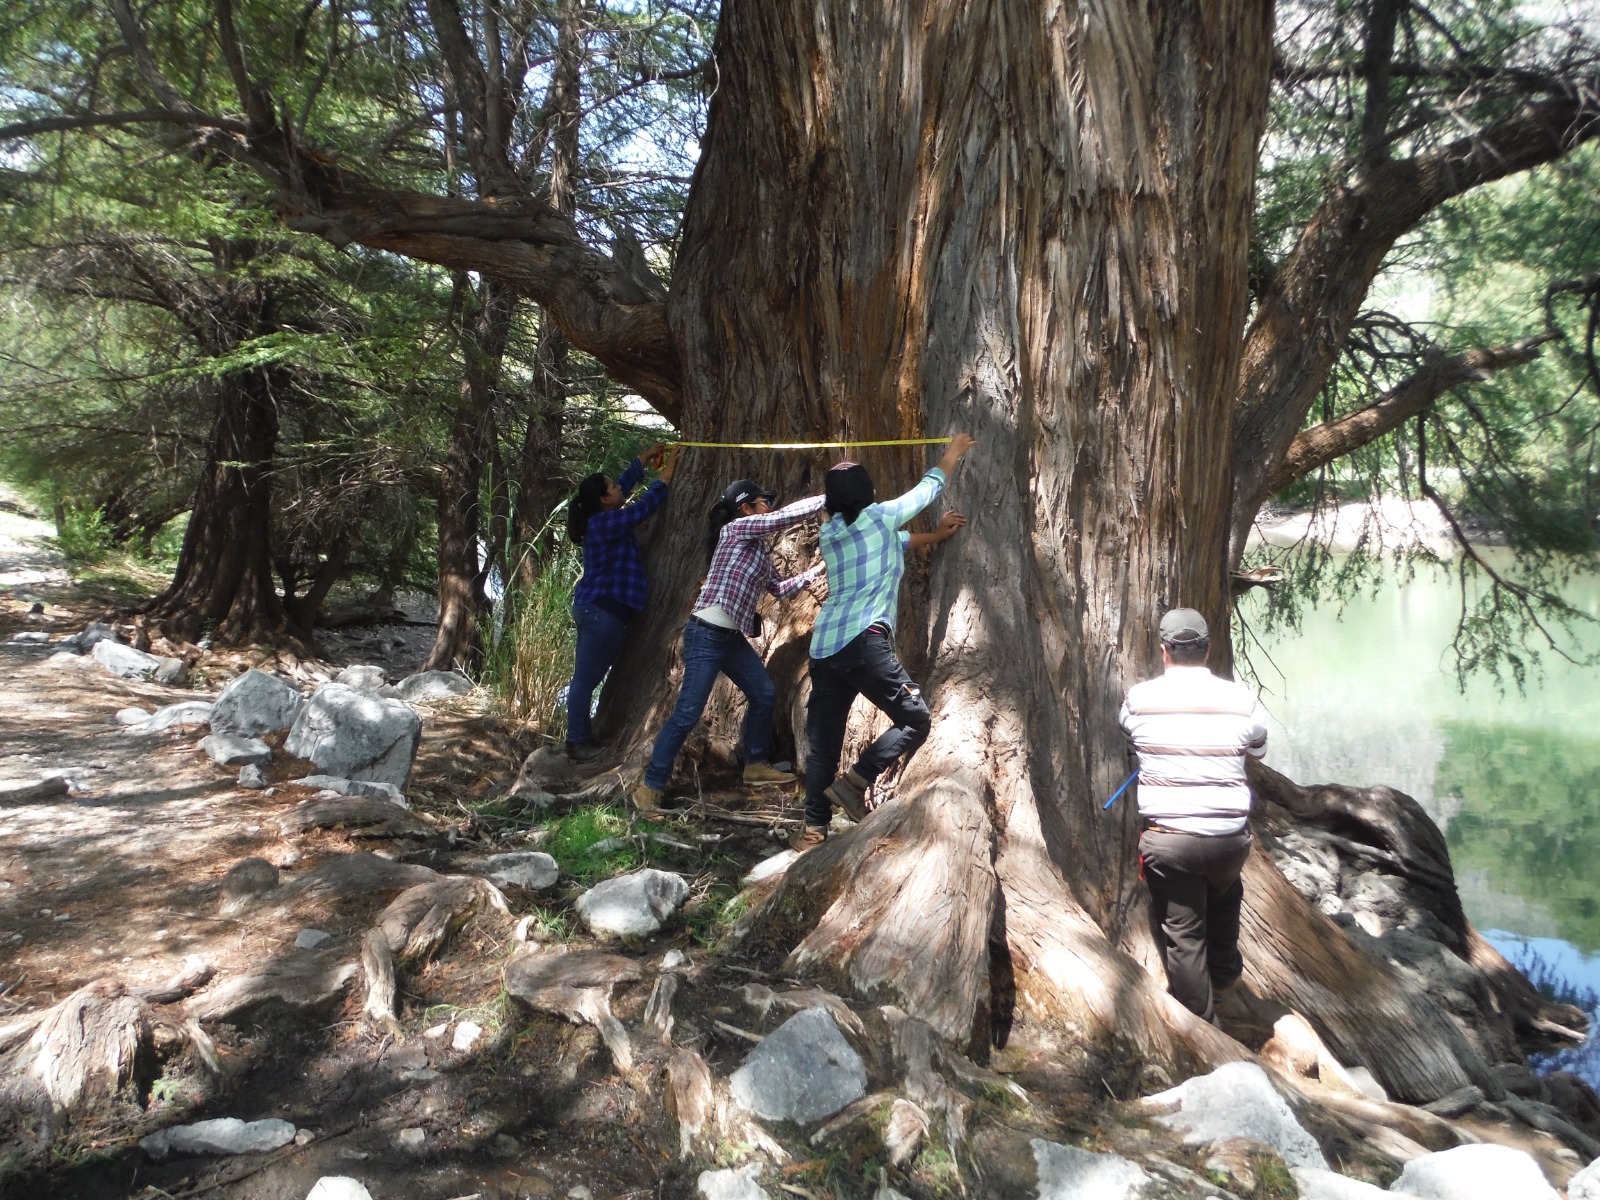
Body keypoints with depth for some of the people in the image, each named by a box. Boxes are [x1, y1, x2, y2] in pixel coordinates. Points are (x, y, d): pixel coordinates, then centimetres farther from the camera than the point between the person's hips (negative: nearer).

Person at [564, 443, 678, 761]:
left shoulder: (600, 519, 13)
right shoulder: (606, 522, -16)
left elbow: (625, 484, 25)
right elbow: (647, 504, -14)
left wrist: (645, 459, 24)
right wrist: (667, 471, -3)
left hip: (594, 607, 11)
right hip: (602, 610, -11)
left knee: (587, 677, 14)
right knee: (586, 678, -4)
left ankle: (582, 736, 21)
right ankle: (577, 742, 2)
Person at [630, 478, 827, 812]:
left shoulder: (759, 550, 16)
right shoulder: (735, 529, -8)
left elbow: (780, 589, 24)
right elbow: (788, 516, -14)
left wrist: (818, 570, 25)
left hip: (733, 637, 10)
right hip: (706, 635, -10)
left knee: (764, 694, 15)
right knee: (688, 713, -10)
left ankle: (756, 765, 30)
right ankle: (650, 786, -2)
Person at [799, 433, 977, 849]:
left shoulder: (830, 533, 20)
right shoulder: (878, 517, 3)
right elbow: (928, 488, 19)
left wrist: (936, 535, 38)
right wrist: (952, 453, 34)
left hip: (823, 646, 7)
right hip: (862, 641, -7)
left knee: (822, 741, 7)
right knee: (915, 719, 3)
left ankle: (813, 831, 2)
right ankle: (853, 783, -8)